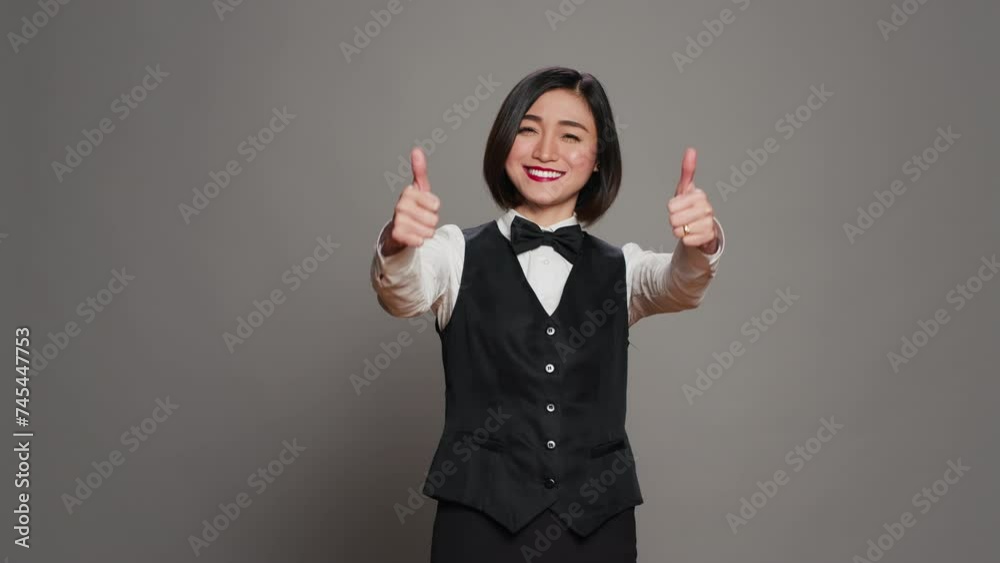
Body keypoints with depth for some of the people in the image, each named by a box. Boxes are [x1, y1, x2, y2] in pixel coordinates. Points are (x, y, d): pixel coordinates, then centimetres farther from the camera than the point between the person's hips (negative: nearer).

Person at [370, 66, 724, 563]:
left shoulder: (621, 270, 6)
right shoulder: (457, 253, 1)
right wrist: (396, 246, -40)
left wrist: (701, 246, -35)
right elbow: (403, 295, -18)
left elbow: (679, 285, -13)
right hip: (479, 521, -1)